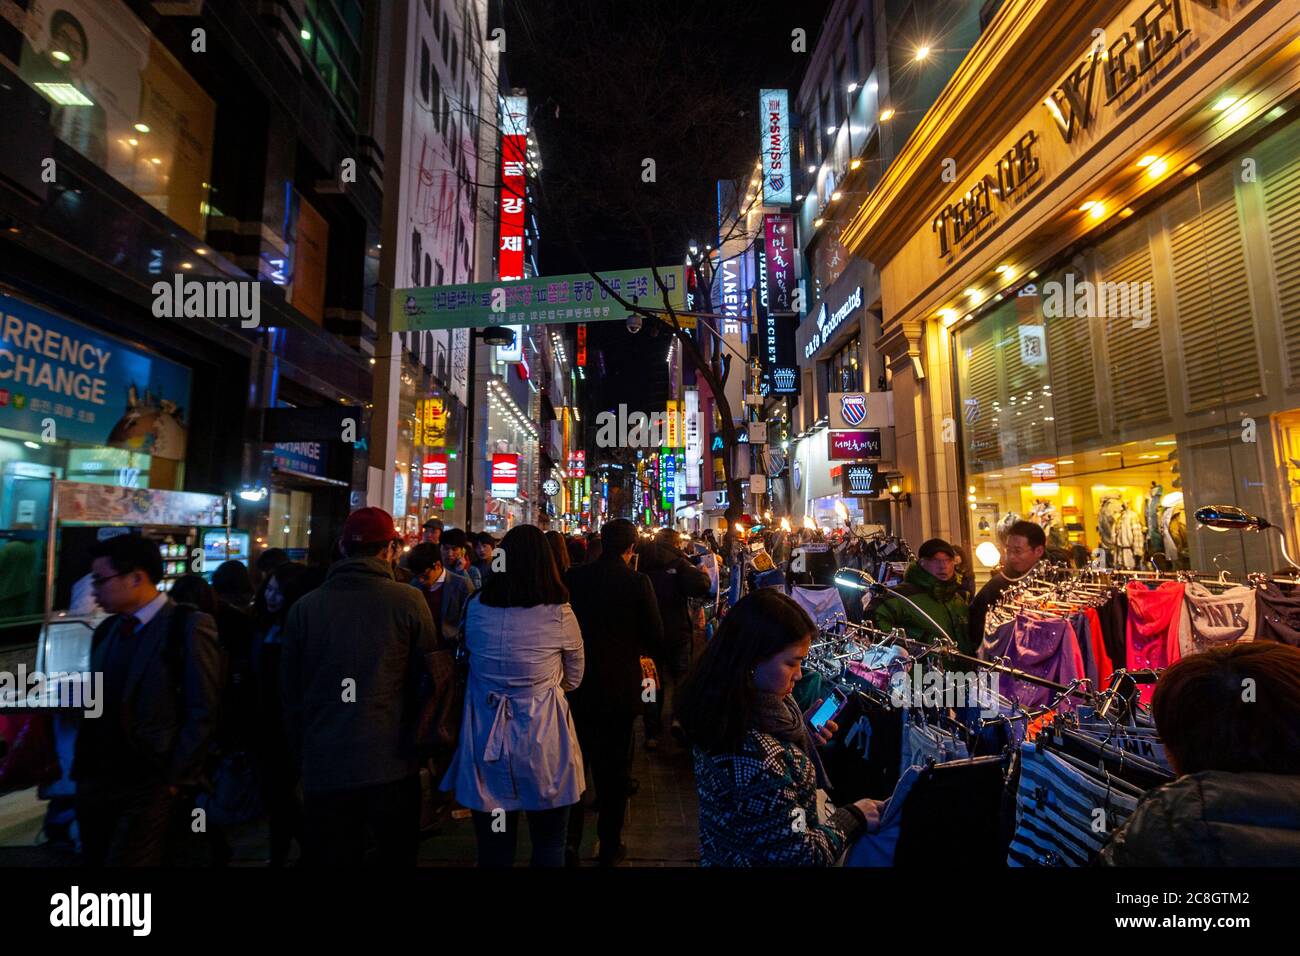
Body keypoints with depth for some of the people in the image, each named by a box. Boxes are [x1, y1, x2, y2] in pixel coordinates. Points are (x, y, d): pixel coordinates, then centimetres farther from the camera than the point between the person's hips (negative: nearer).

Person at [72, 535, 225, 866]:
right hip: (94, 782, 7)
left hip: (149, 786, -7)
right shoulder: (106, 630, 11)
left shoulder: (189, 627, -14)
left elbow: (202, 714, -14)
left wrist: (173, 780, -12)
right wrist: (82, 770, 7)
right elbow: (96, 705, 14)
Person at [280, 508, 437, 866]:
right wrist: (423, 742, 14)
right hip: (393, 764, -1)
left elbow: (290, 691, 7)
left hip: (325, 767, 2)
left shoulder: (304, 607, -3)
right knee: (398, 855, 17)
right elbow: (428, 677, -3)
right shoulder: (408, 601, -10)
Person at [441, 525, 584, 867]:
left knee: (494, 850, 19)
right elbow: (573, 679, 2)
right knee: (549, 847, 18)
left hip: (486, 744, 2)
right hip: (542, 744, -2)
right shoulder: (560, 613, -12)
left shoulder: (476, 607, -5)